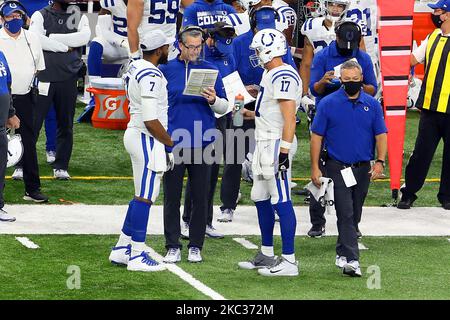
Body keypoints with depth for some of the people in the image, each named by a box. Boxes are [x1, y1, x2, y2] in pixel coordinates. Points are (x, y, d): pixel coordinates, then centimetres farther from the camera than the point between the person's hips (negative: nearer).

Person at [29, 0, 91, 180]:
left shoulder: (79, 18, 9)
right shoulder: (40, 16, 4)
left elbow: (84, 37, -12)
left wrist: (51, 37, -13)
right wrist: (65, 47, -12)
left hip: (68, 80, 2)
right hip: (43, 77, -2)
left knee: (66, 126, 8)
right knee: (32, 123, -3)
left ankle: (61, 166, 18)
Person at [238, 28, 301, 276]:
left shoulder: (284, 77, -17)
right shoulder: (270, 74, 15)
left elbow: (289, 118, -21)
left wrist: (283, 152, -24)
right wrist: (249, 114, 29)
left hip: (276, 144, -11)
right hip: (263, 143, 11)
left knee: (281, 201, -8)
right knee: (261, 199, 16)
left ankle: (289, 261, -6)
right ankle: (266, 255, 26)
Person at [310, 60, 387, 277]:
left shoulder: (372, 104, 5)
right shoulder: (328, 104, -3)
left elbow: (381, 135, 6)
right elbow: (317, 136, -1)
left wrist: (380, 161, -8)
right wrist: (315, 168, -5)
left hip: (363, 169, 3)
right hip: (337, 168, -3)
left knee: (354, 215, 12)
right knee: (345, 214, -12)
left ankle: (342, 254, 27)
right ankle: (351, 259, -19)